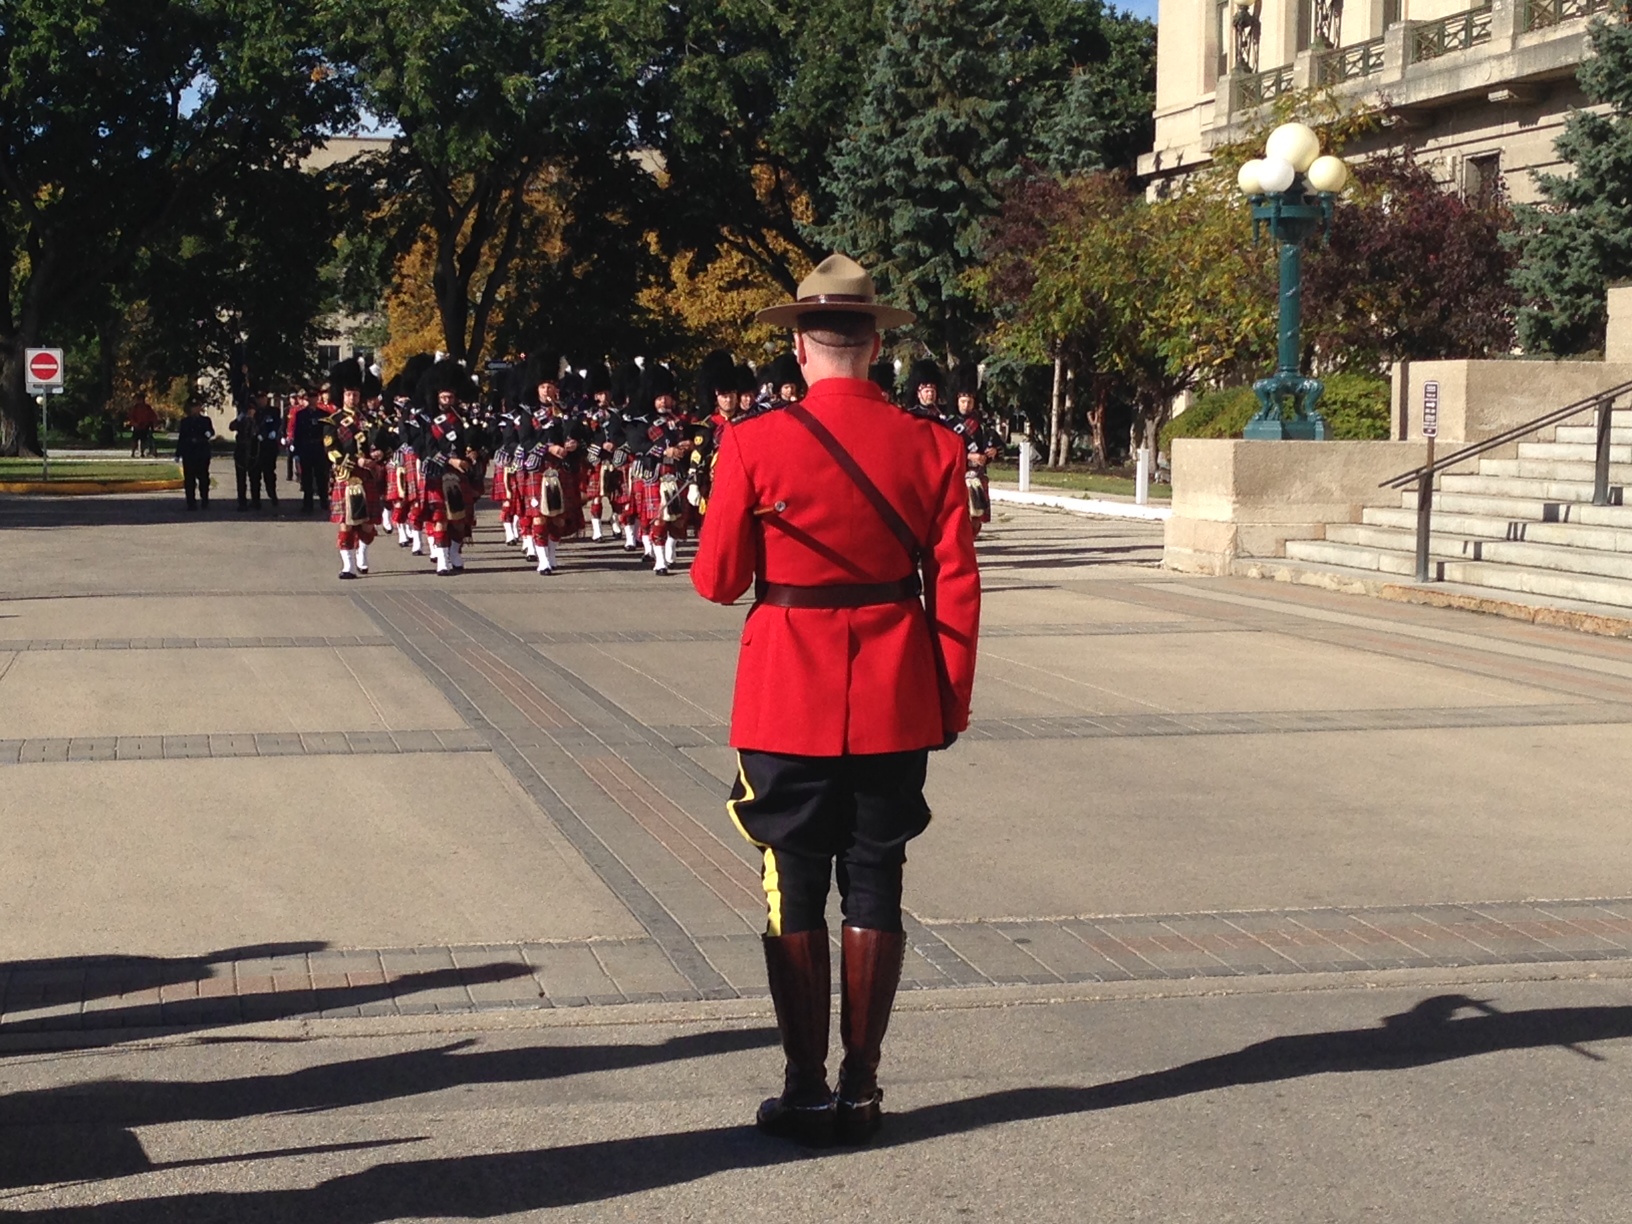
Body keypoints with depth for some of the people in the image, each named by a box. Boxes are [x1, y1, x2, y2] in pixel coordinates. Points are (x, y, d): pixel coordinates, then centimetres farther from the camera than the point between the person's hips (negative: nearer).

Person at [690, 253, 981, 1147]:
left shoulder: (755, 444, -9)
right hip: (896, 705, 2)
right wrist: (953, 702, 7)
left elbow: (716, 581, -3)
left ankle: (806, 1092, 11)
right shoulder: (931, 446, -3)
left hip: (788, 704, -2)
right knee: (874, 890, 10)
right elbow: (956, 590, -2)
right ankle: (860, 1089, 15)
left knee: (795, 896, 7)